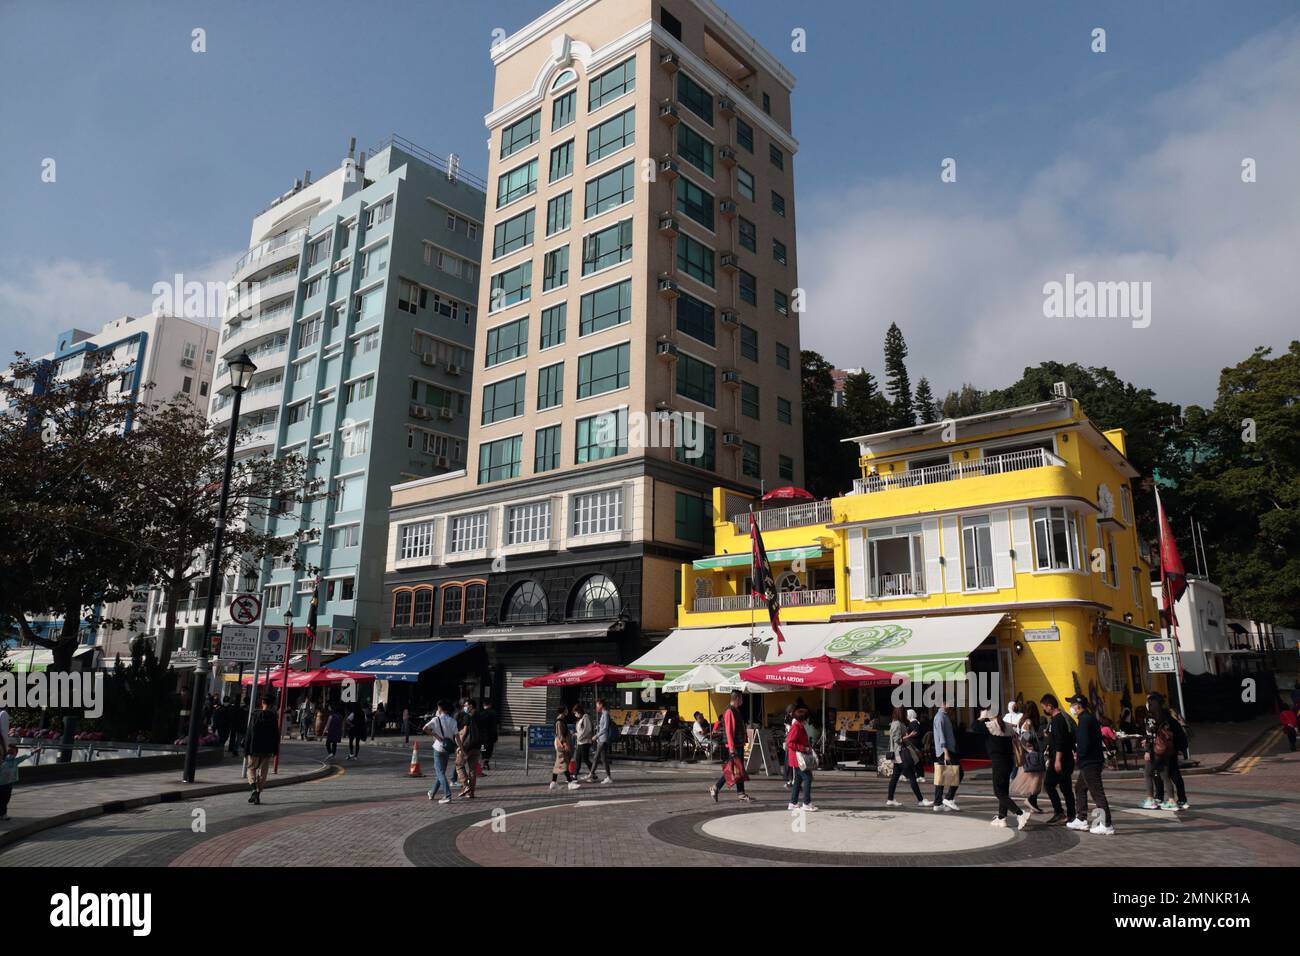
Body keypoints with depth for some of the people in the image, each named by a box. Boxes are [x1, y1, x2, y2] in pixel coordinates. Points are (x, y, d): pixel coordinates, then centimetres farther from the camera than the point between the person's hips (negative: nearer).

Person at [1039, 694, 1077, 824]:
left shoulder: (1057, 720, -16)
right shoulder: (1064, 717, 16)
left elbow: (1060, 742, -23)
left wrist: (1057, 760, -24)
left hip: (1059, 760, -10)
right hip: (1067, 759, 10)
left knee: (1049, 784, -6)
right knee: (1065, 787, 11)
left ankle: (1059, 812, -7)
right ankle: (1071, 816, 13)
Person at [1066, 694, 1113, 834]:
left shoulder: (1085, 720, -17)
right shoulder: (1090, 717, 14)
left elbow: (1084, 743, -23)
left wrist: (1077, 751, -7)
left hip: (1089, 763, -11)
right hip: (1093, 761, 11)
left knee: (1097, 793, -7)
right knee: (1080, 788, 19)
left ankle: (1106, 826, -4)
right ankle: (1081, 820, 24)